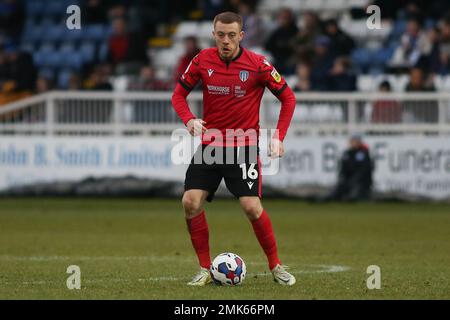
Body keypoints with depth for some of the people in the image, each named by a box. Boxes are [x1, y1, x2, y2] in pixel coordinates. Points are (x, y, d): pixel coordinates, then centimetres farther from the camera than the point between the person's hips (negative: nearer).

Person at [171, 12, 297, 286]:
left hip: (244, 146, -3)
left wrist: (278, 137, -9)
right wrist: (189, 119, -11)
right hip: (210, 144, 3)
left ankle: (276, 266, 4)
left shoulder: (258, 64, -10)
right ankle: (205, 268, 4)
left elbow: (288, 98, 0)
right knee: (191, 202, -10)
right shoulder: (203, 60, -2)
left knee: (252, 206, -15)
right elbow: (179, 94, 9)